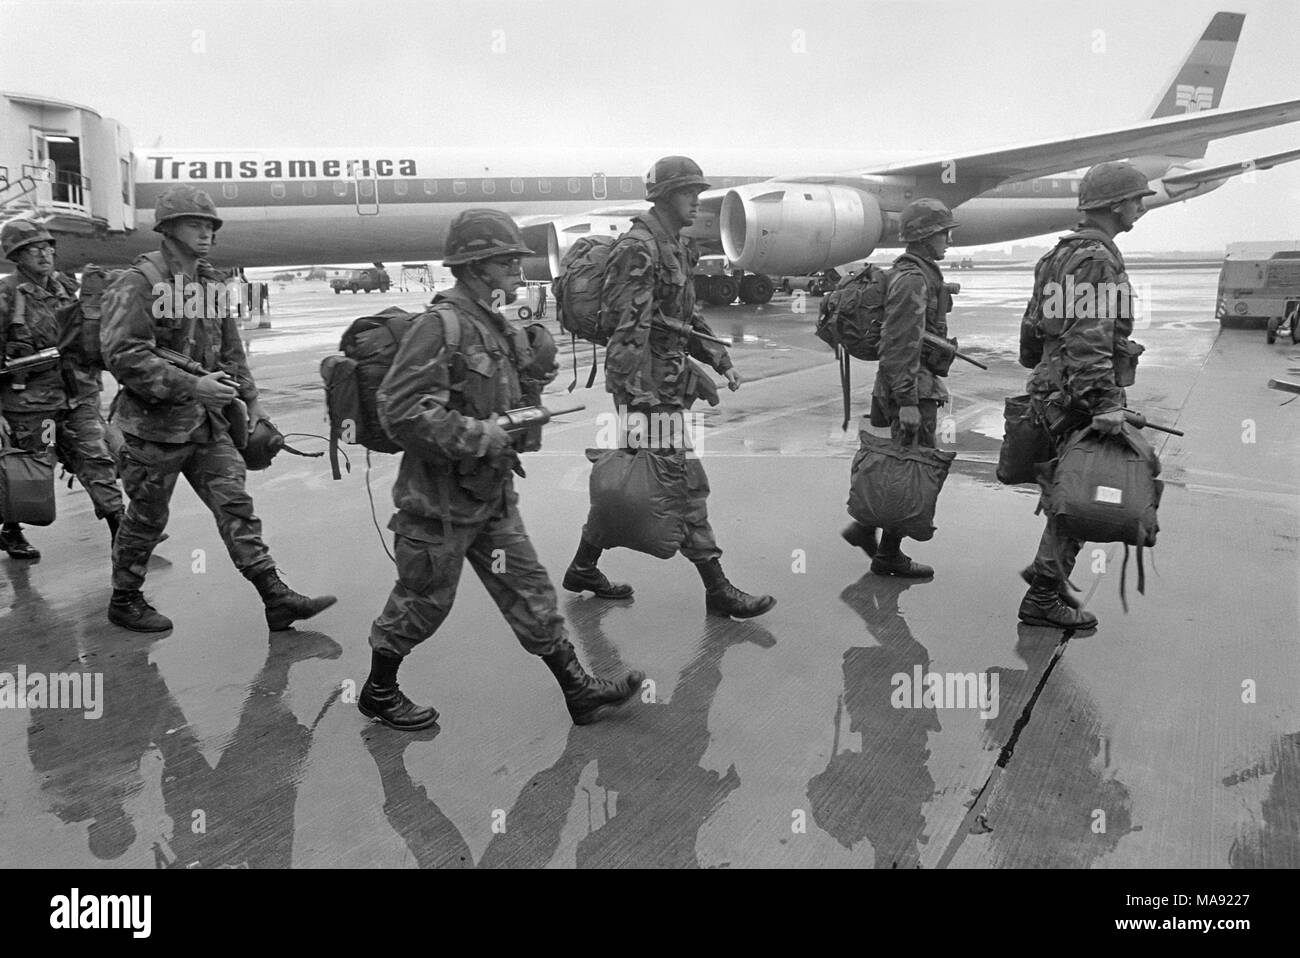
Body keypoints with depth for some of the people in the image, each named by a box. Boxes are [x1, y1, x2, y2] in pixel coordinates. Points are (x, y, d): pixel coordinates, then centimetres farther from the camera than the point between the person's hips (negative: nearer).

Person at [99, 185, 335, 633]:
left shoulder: (211, 284, 11)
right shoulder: (139, 283, -13)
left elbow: (231, 348, 20)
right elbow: (122, 354, -22)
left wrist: (250, 398, 14)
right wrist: (191, 386, -27)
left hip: (207, 422, 7)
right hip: (155, 425, -7)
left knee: (236, 505, 3)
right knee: (147, 519, 7)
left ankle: (276, 598, 3)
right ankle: (124, 601, 27)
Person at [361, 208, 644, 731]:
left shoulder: (498, 328, 9)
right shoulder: (441, 325, -19)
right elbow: (401, 410, -26)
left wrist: (534, 372, -2)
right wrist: (482, 437, -24)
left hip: (492, 494, 8)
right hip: (441, 498, -8)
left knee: (530, 592, 11)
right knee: (424, 601, 9)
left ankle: (579, 691, 20)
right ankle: (378, 692, 32)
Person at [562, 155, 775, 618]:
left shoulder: (677, 248, 17)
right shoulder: (639, 248, -15)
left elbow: (688, 316, 25)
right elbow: (627, 327, -21)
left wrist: (719, 359, 15)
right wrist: (638, 395, -26)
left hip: (667, 384, 10)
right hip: (649, 386, -10)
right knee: (685, 483, -6)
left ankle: (583, 568, 28)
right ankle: (718, 590, 2)